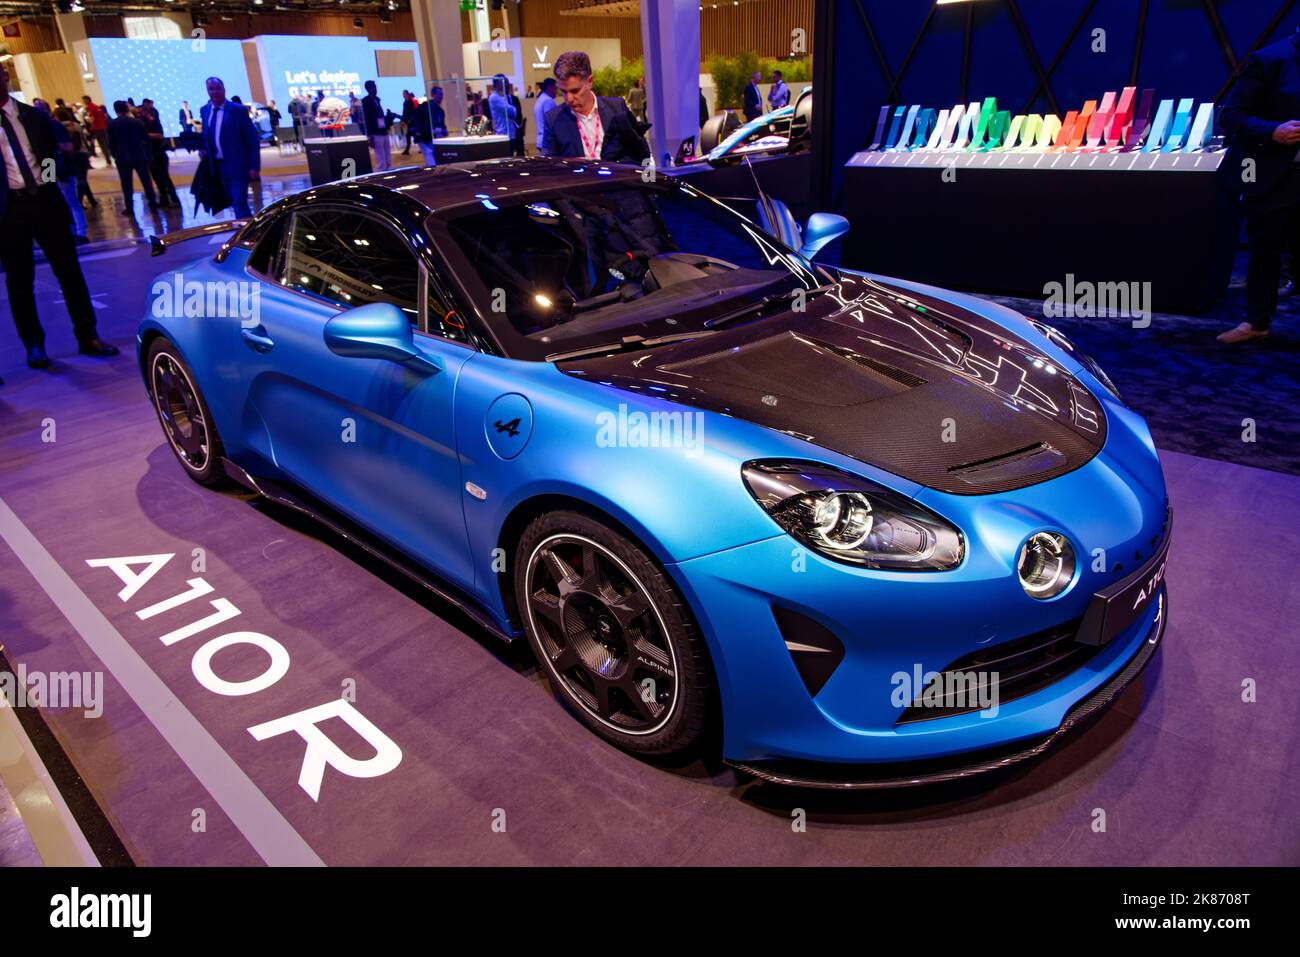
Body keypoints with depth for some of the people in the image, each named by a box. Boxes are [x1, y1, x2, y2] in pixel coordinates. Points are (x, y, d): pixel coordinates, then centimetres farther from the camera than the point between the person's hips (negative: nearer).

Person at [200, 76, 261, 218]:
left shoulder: (238, 110, -7)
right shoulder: (204, 111, 9)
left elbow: (253, 140, -8)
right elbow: (206, 135, 21)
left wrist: (254, 166, -14)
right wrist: (203, 149, -1)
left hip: (237, 165, -5)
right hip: (218, 166, 6)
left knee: (239, 203, -11)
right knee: (235, 203, 12)